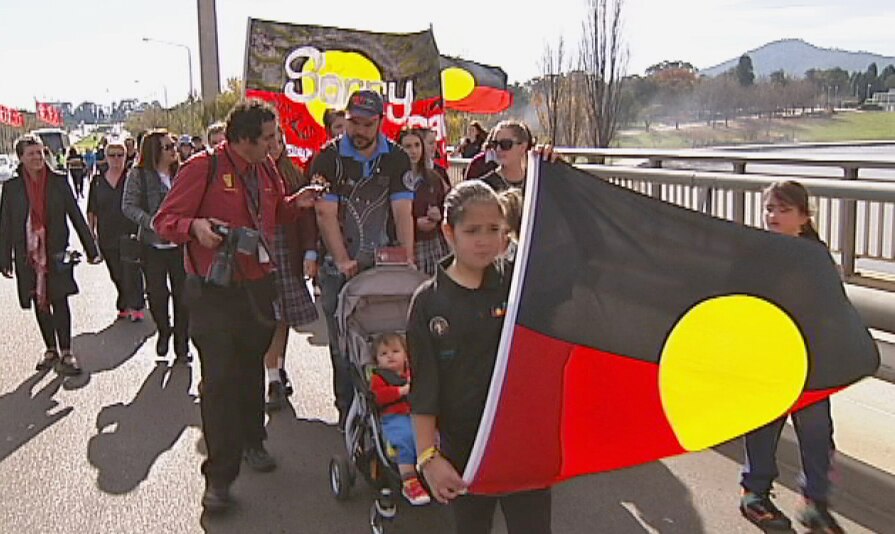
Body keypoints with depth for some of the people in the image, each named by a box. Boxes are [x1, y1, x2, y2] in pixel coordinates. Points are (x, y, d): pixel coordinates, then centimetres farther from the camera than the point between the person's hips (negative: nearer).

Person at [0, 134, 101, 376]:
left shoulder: (59, 181, 0)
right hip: (28, 254, 2)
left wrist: (91, 249, 2)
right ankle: (51, 350, 23)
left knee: (59, 300, -6)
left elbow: (76, 216, 3)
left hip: (56, 253, -2)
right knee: (40, 303, 10)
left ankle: (65, 352, 1)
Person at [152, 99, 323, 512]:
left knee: (251, 369, 19)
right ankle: (219, 475, 3)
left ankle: (251, 442, 38)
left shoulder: (266, 169, 8)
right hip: (214, 292, -6)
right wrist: (195, 226, -31)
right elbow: (165, 221, -12)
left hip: (258, 287, 7)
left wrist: (297, 203, 4)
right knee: (219, 380, -6)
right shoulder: (204, 167, -13)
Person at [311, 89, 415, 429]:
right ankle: (347, 410, 16)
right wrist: (343, 261, -14)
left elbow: (403, 213, -3)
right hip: (339, 267, -1)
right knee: (342, 345, 3)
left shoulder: (396, 159, 3)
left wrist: (407, 261, -12)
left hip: (383, 265, 1)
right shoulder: (329, 158, -2)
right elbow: (326, 214, -7)